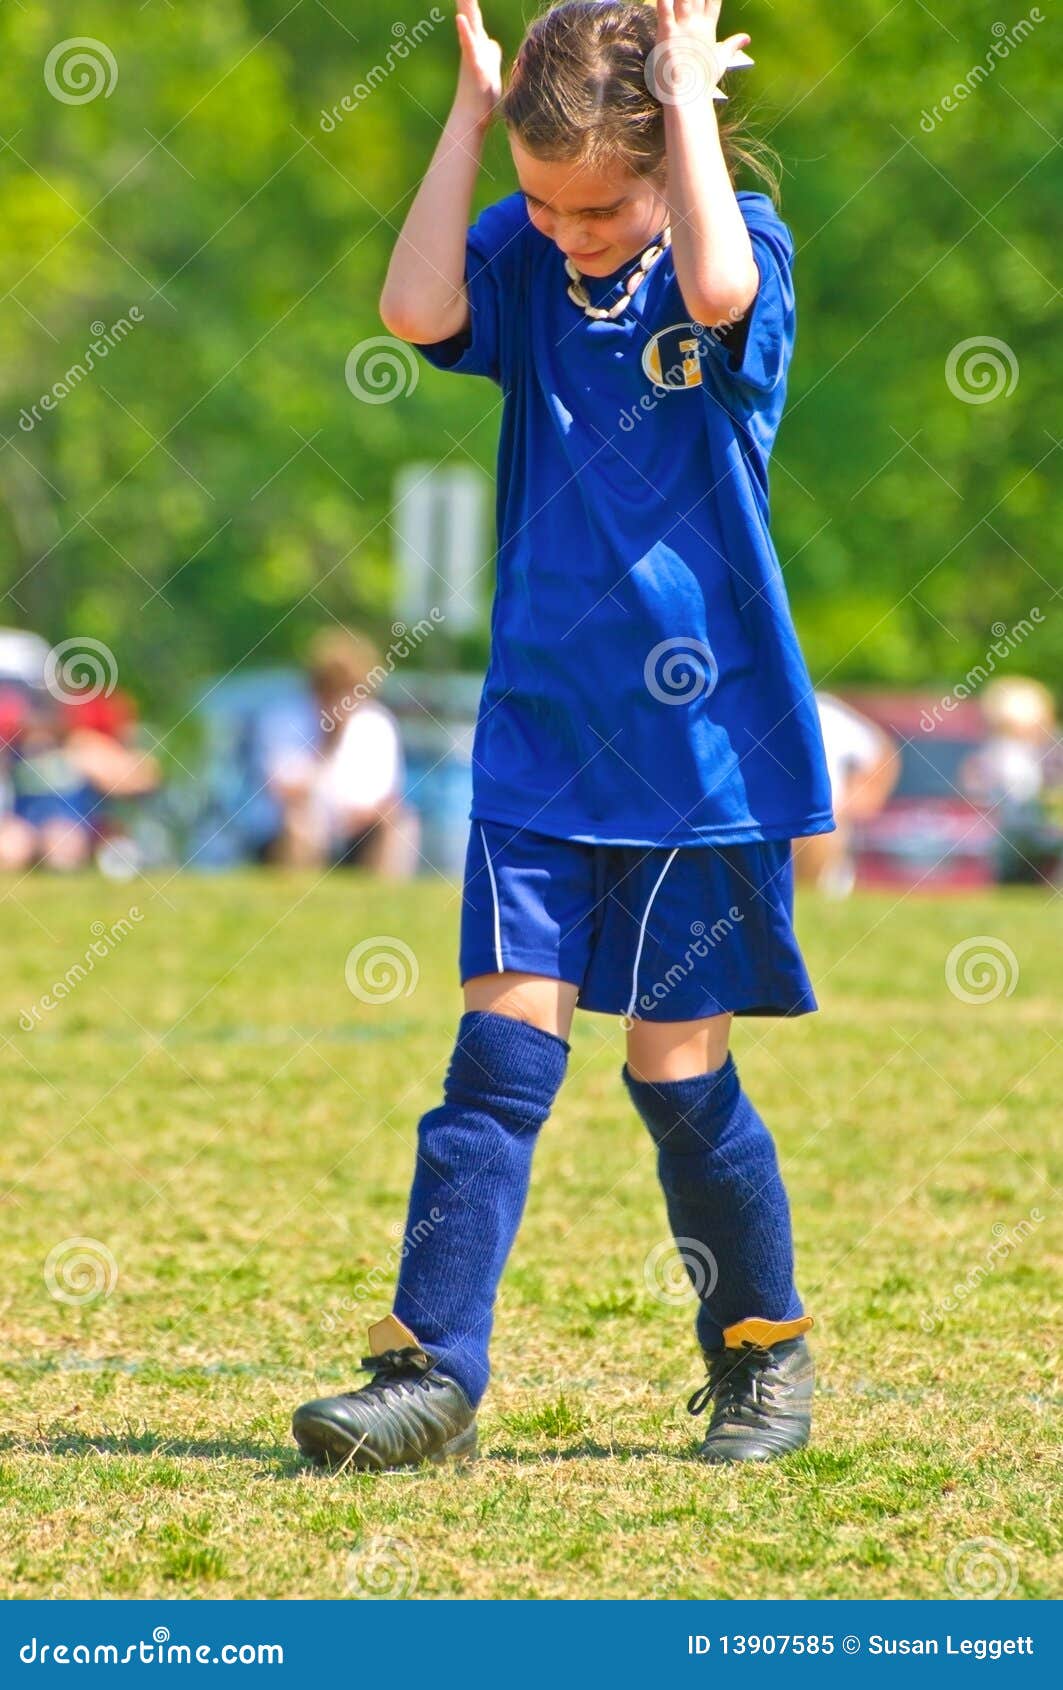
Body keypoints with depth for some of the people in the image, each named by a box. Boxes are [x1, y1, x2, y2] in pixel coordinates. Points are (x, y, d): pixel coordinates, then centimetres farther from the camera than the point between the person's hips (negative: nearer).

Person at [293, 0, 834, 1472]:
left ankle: (764, 1355, 22)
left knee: (678, 1068, 3)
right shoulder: (526, 261, 3)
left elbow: (718, 294, -30)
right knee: (504, 1045, -4)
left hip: (704, 742, -3)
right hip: (540, 733, 3)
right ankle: (432, 1370, -3)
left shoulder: (748, 247, -6)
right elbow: (417, 309, -17)